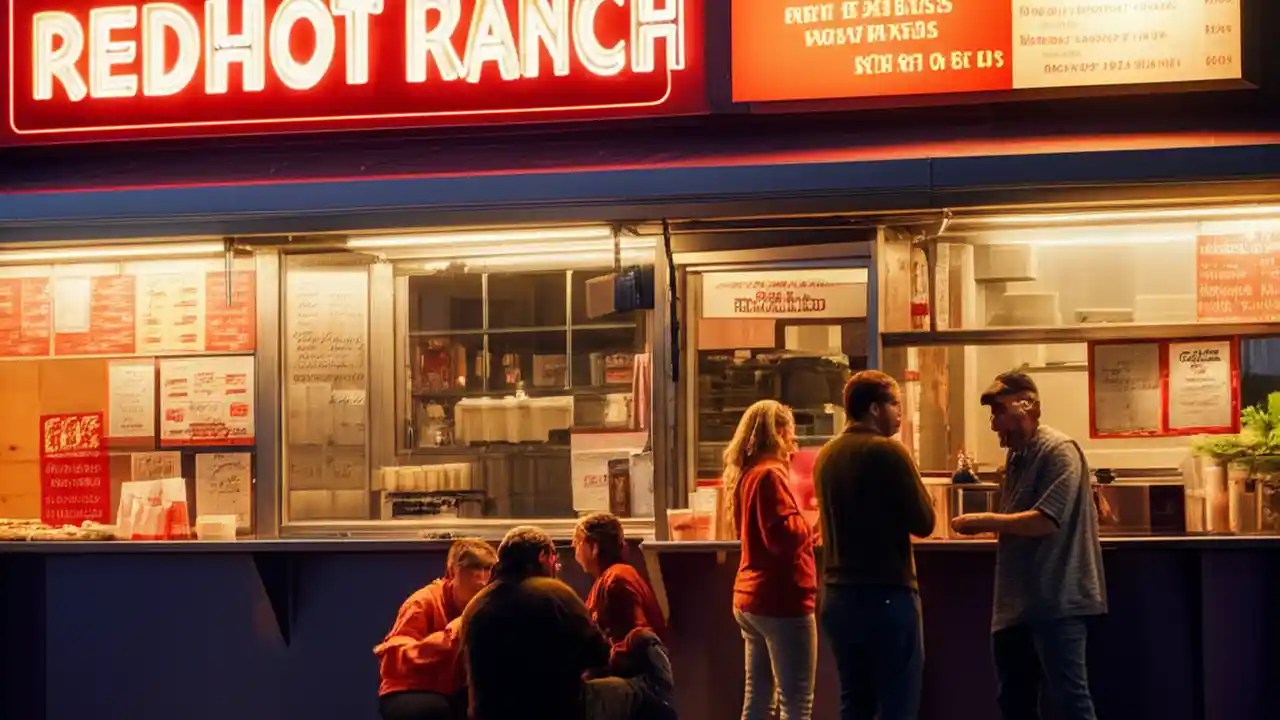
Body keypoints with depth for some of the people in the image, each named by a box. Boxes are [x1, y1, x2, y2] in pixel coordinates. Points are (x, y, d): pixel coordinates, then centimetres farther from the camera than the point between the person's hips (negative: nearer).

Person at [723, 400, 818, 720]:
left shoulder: (745, 475, 15)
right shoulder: (770, 475, -15)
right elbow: (784, 534, -23)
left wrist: (807, 529, 15)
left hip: (750, 598, 10)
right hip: (781, 599, -10)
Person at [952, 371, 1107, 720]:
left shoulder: (1059, 451, -12)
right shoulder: (1017, 456, 15)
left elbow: (1045, 521, -21)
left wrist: (985, 521, -12)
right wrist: (986, 525, 3)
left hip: (1056, 601, -10)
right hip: (1018, 602, 10)